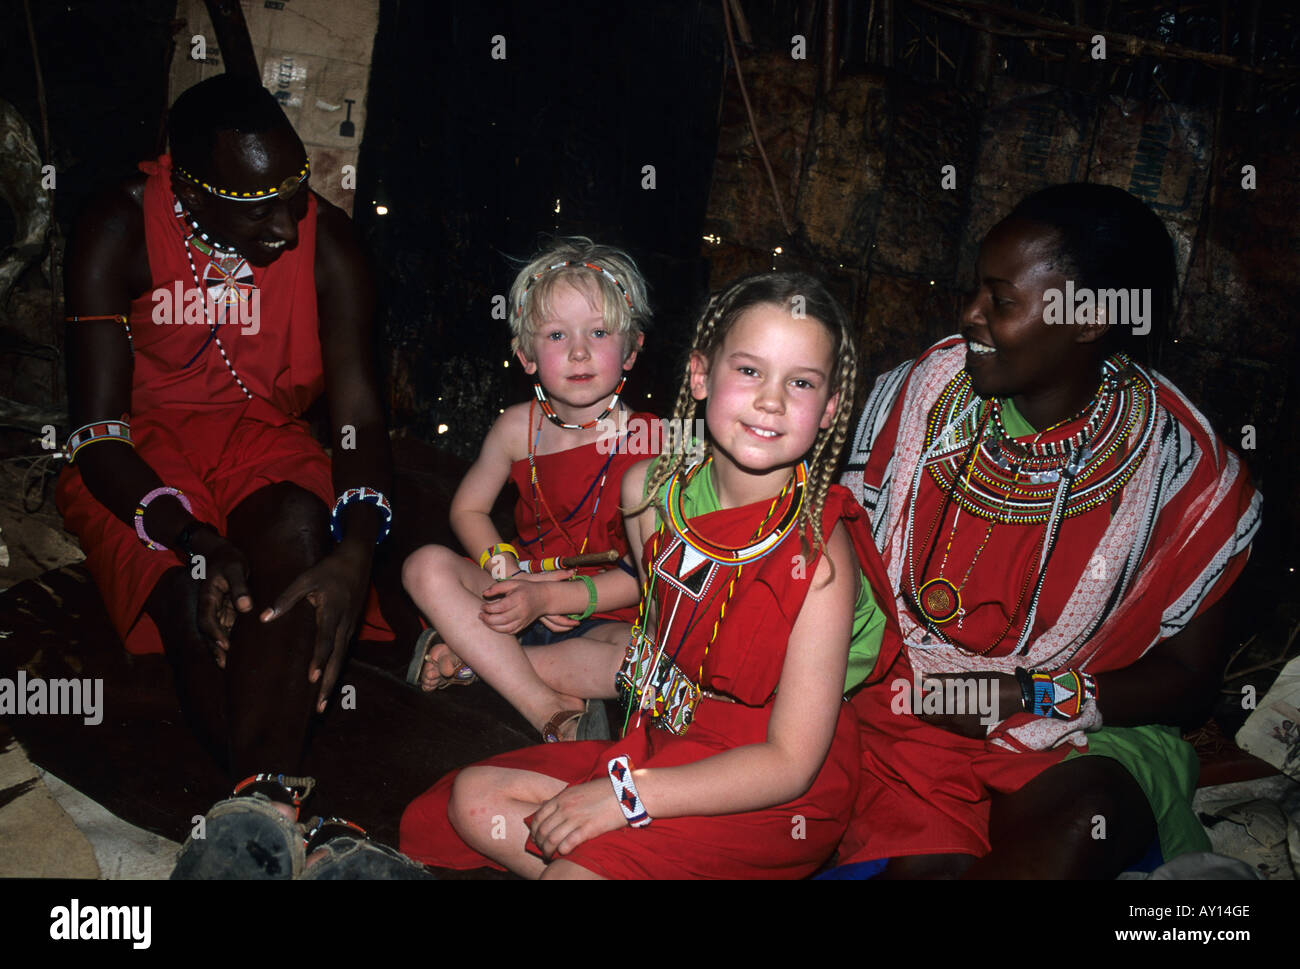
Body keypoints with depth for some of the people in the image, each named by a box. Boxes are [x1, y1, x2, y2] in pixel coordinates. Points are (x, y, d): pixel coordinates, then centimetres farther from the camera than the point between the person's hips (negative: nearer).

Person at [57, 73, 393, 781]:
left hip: (261, 432, 1)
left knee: (298, 535, -34)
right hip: (138, 447, -1)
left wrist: (357, 549, -36)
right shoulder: (119, 230, -16)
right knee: (191, 596, -33)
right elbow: (98, 429, -18)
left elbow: (358, 413, -15)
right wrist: (197, 542, -37)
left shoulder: (326, 240, -11)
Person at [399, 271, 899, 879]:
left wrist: (625, 795, -24)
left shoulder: (819, 553, -24)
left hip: (773, 797, -7)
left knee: (575, 866, -23)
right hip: (664, 742, 7)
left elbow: (790, 762, -22)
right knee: (476, 798, 3)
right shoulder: (653, 491, -5)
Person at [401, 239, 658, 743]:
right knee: (426, 565, -20)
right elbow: (468, 508, 11)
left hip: (601, 614, -3)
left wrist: (550, 598, -21)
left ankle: (471, 657, -22)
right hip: (521, 594, 3)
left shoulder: (650, 438, -12)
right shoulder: (518, 427, -2)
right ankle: (549, 710, -27)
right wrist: (509, 574, -8)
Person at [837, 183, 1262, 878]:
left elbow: (1189, 679, 0)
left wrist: (1029, 696, -14)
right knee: (927, 859, -28)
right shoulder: (919, 394, -2)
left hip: (1086, 729, 0)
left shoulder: (1182, 469, -8)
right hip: (910, 705, 1)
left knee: (1084, 820, -33)